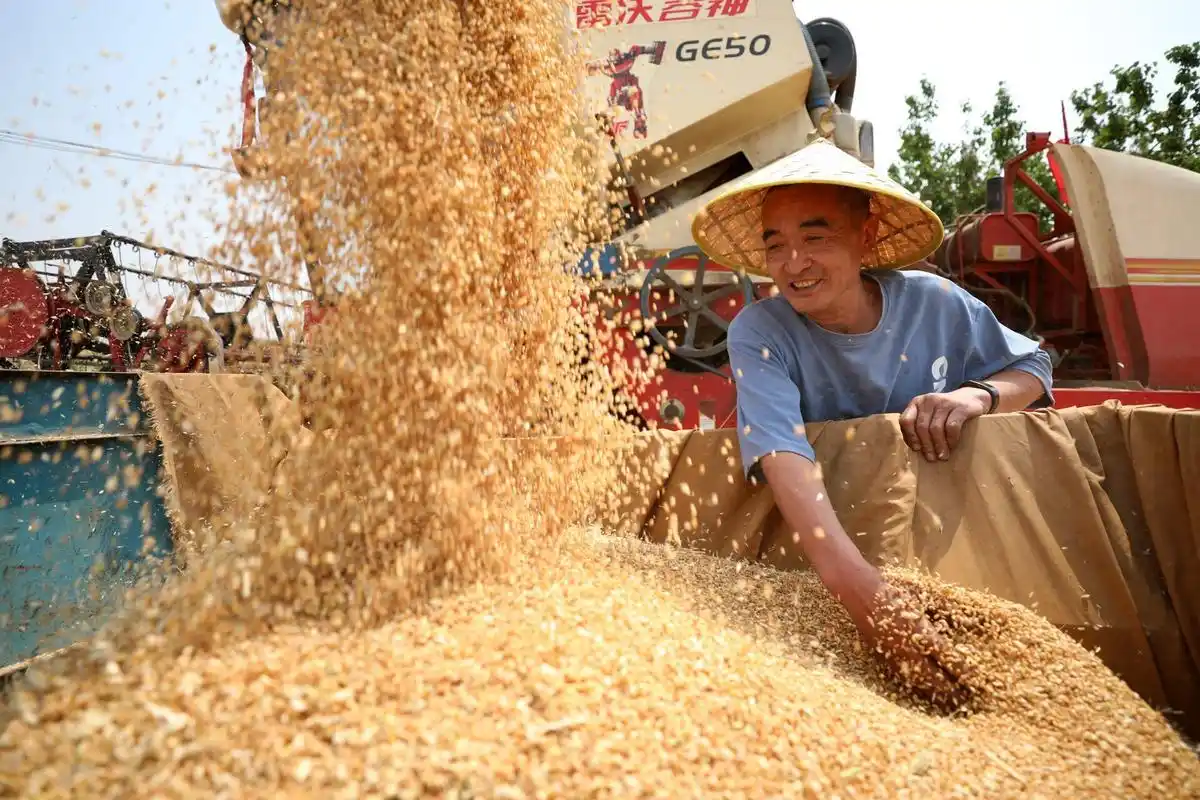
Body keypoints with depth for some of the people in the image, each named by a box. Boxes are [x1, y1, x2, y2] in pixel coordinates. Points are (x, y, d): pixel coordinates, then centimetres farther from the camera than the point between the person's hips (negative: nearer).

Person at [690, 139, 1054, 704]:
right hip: (820, 533, -1)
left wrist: (979, 394, -20)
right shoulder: (758, 333, -20)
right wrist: (858, 586, -50)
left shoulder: (934, 303, -10)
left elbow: (1031, 368, 5)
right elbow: (783, 457, -35)